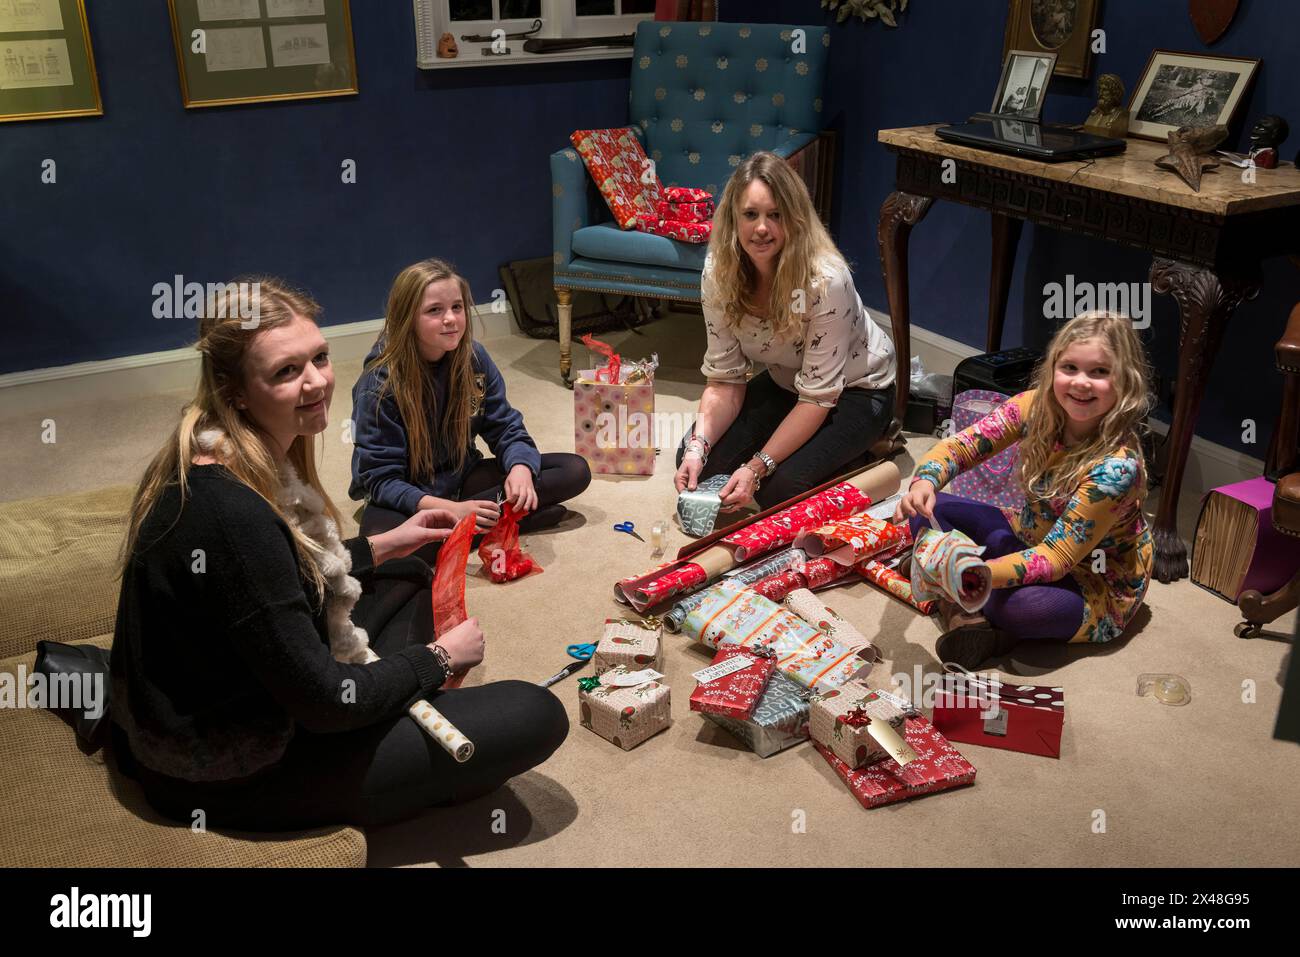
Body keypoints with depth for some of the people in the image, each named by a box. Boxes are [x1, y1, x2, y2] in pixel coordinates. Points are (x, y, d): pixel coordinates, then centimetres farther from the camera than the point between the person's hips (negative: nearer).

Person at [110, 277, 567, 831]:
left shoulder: (217, 459, -3)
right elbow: (321, 701, -25)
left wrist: (379, 548, 9)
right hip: (230, 777, -9)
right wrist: (439, 657, -11)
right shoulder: (231, 512, -33)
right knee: (536, 715, -9)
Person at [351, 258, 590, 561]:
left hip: (462, 477, 5)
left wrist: (520, 468, -27)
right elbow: (381, 477, -21)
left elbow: (505, 427, -3)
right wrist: (450, 509, -37)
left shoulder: (473, 357, -7)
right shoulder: (379, 383, -20)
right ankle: (508, 518, -24)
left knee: (575, 471, -7)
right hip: (409, 498, -4)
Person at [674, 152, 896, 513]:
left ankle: (851, 452, 4)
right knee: (697, 465, -10)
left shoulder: (826, 280, -33)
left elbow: (818, 396, -29)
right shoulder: (719, 271, -18)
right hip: (785, 384, 5)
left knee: (780, 487, -27)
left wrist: (757, 468, -35)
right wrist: (698, 447, -30)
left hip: (855, 390, -5)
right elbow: (725, 379, -14)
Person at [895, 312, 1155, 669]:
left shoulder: (1117, 467, -33)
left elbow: (1055, 559, -32)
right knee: (928, 508, -9)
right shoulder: (1037, 406, -16)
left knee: (1019, 605, -39)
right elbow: (959, 446, -13)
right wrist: (924, 482, -37)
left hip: (1099, 587, -6)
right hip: (1031, 538, 7)